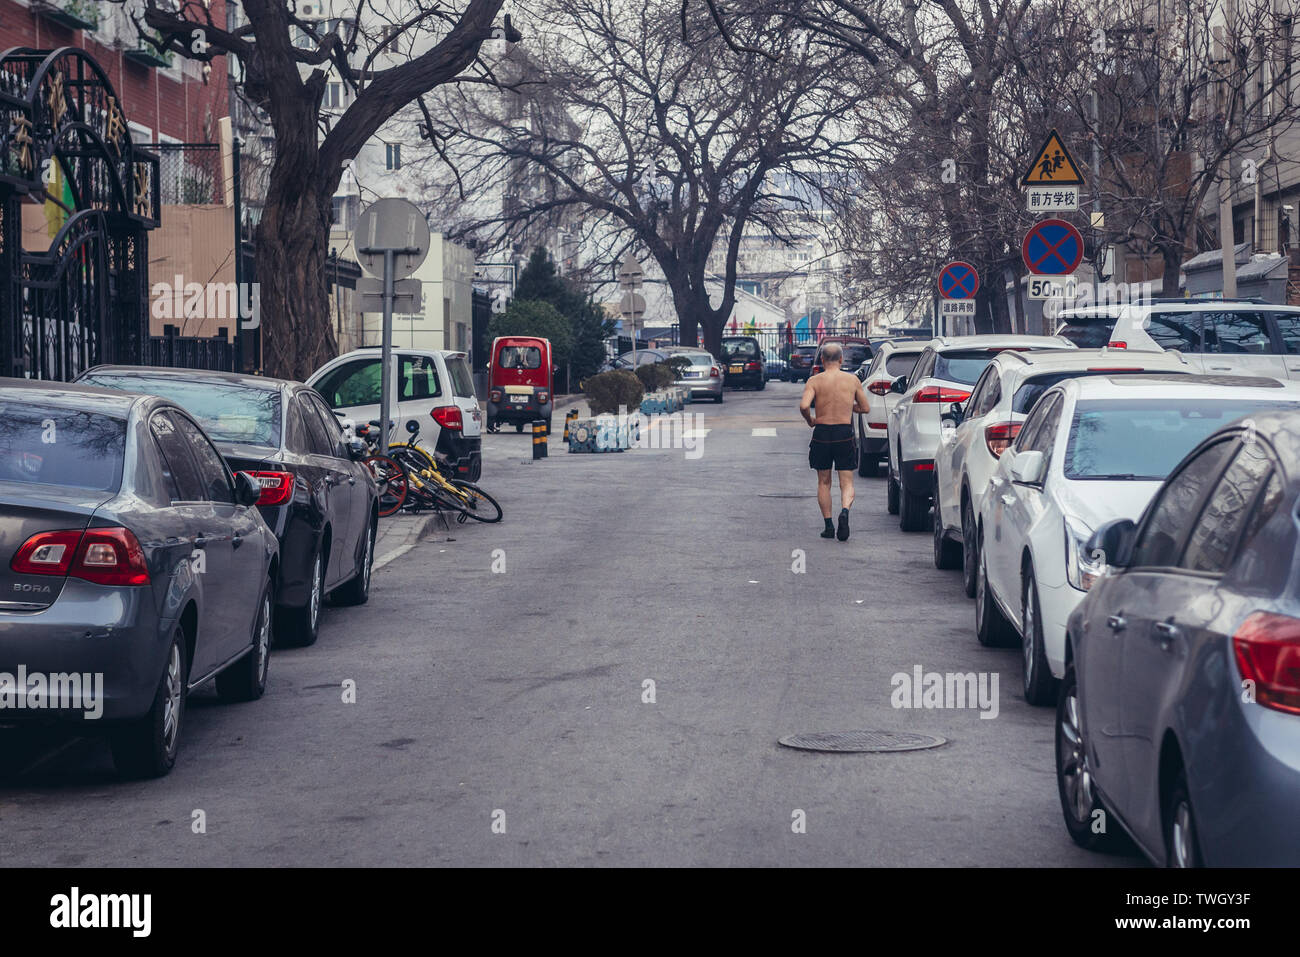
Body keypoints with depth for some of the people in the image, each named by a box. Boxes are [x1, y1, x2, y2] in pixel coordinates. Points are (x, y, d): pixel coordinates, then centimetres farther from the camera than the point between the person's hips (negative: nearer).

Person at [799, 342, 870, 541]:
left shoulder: (814, 380, -2)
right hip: (845, 433, 0)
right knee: (847, 483, 3)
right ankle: (845, 511, -25)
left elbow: (804, 405, -17)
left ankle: (828, 525, 13)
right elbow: (865, 407, 10)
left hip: (821, 434, 0)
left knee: (823, 483, 14)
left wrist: (809, 420, 4)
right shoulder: (852, 380, 3)